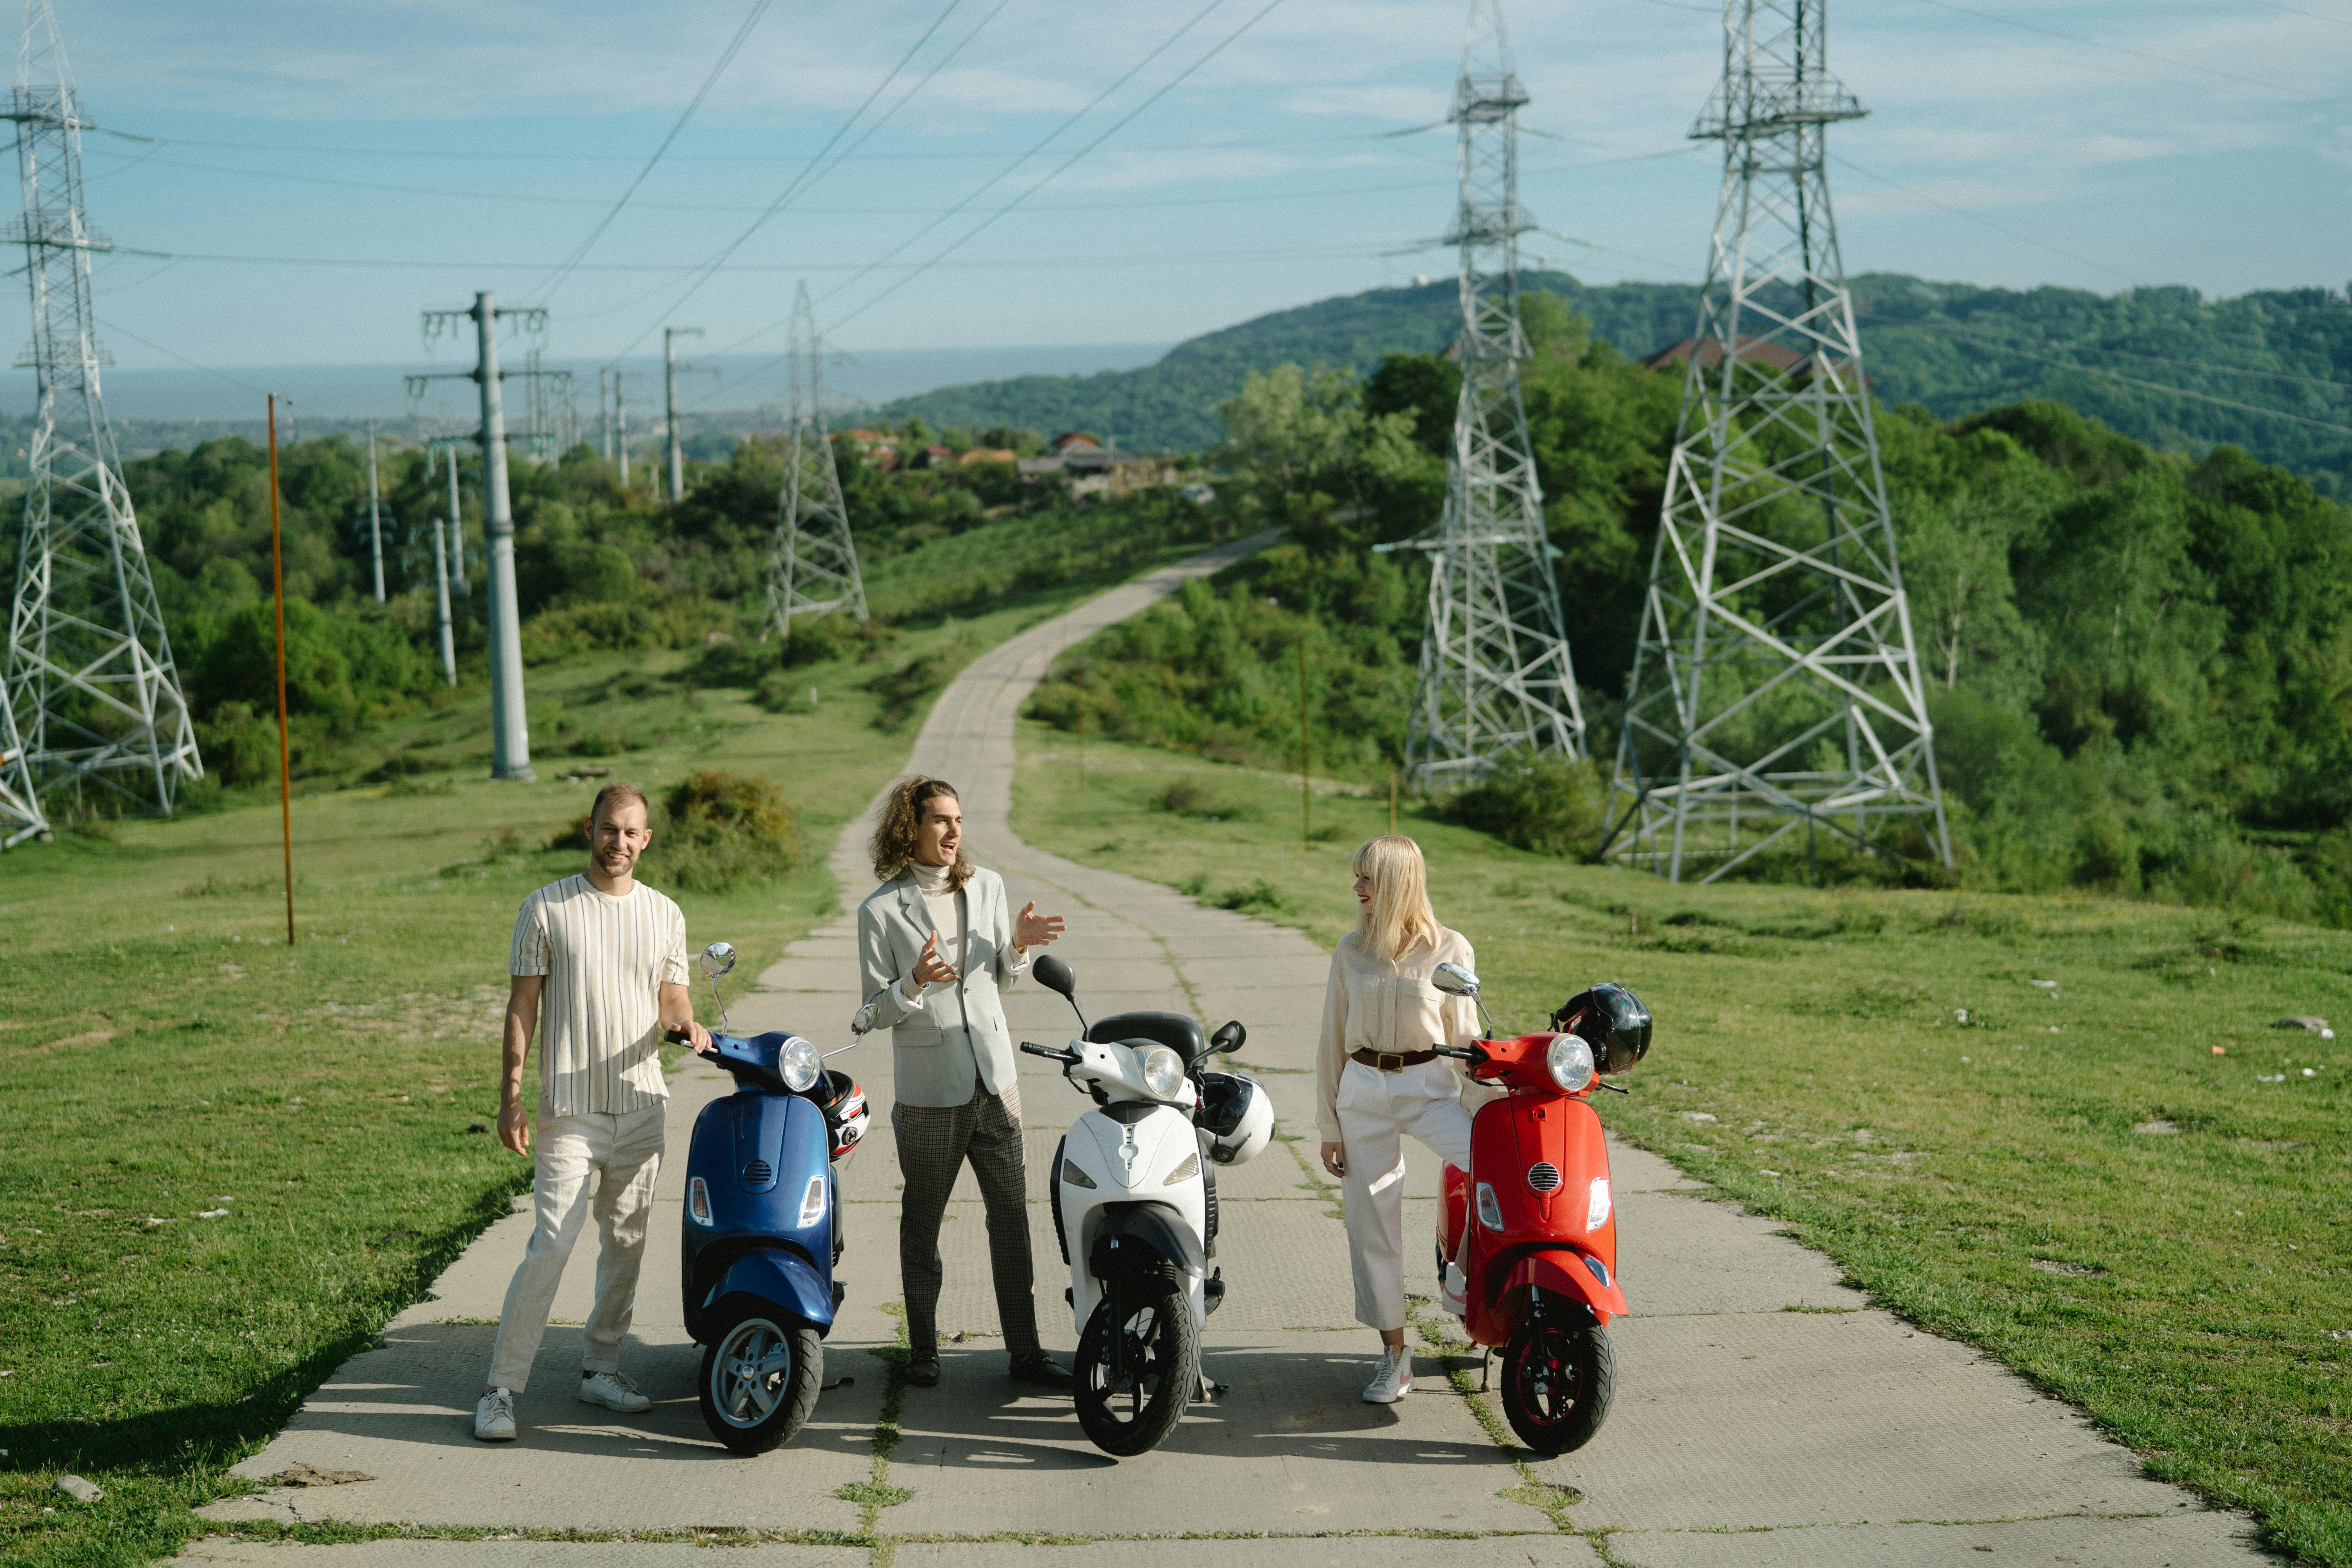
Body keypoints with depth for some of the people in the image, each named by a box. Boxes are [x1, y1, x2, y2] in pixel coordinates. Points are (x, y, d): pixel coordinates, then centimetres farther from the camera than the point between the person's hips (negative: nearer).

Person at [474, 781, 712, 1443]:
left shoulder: (664, 914, 10)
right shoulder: (546, 908, -1)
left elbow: (672, 996, 13)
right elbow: (522, 1005, 0)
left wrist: (686, 1022, -11)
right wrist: (510, 1096, -6)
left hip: (643, 1105, 4)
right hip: (570, 1108, -4)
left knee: (626, 1242, 10)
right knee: (551, 1245, -11)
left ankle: (600, 1367, 24)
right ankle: (502, 1386, -5)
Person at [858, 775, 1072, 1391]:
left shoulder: (988, 886, 6)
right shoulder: (881, 910, -7)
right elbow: (878, 1012, -5)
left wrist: (1019, 947, -5)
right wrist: (916, 983, -24)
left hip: (995, 1077, 3)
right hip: (928, 1090, -3)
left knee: (1012, 1214, 3)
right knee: (922, 1222, 8)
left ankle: (1025, 1350, 10)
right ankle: (923, 1347, 22)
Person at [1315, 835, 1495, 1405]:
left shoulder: (1450, 950, 0)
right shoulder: (1350, 952, 7)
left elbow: (1464, 1036, 4)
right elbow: (1333, 1041, 10)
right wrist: (1328, 1127, 7)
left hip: (1429, 1086, -2)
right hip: (1363, 1091, 2)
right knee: (1372, 1225, 3)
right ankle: (1394, 1354, 15)